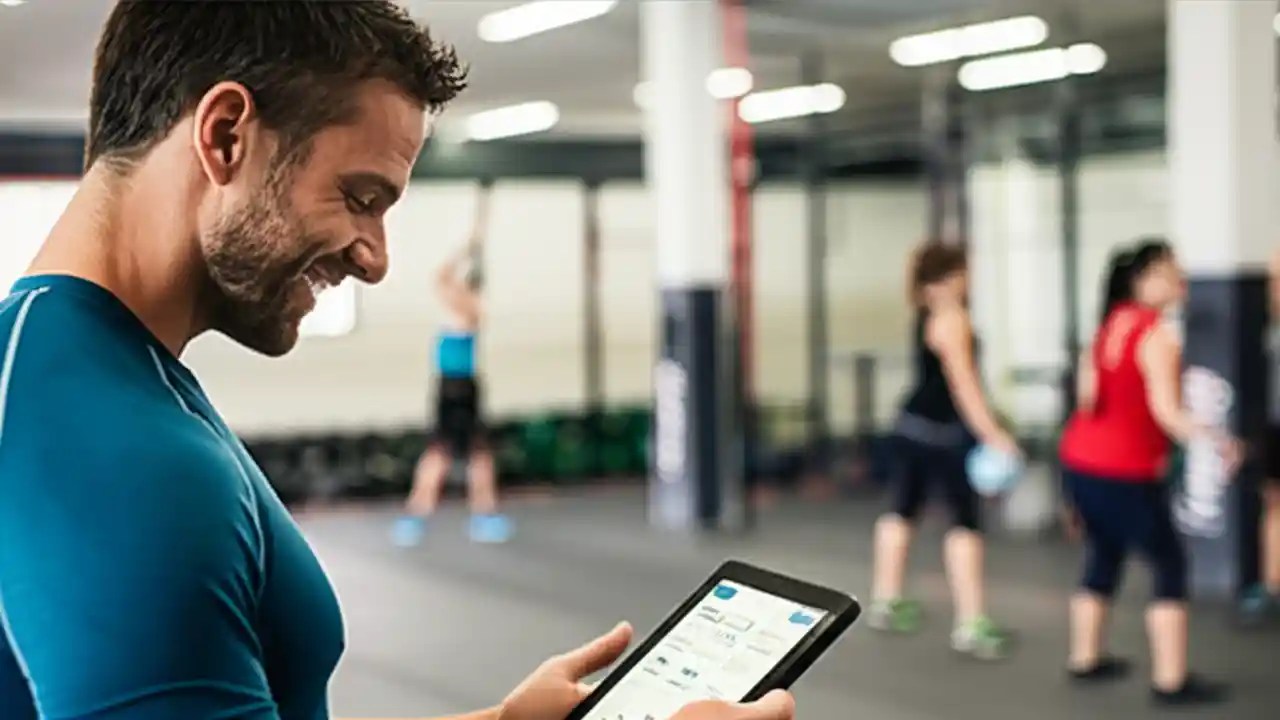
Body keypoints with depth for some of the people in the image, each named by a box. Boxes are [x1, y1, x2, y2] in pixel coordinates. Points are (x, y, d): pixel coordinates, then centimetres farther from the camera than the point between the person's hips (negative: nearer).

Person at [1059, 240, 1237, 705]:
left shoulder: (1110, 322, 9)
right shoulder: (1159, 337, -15)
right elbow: (1167, 412, -21)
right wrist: (1215, 441, -21)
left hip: (1080, 461, 8)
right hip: (1126, 472, -8)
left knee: (1103, 558, 22)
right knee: (1170, 566, 1)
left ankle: (1085, 658, 30)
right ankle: (1170, 680, -1)